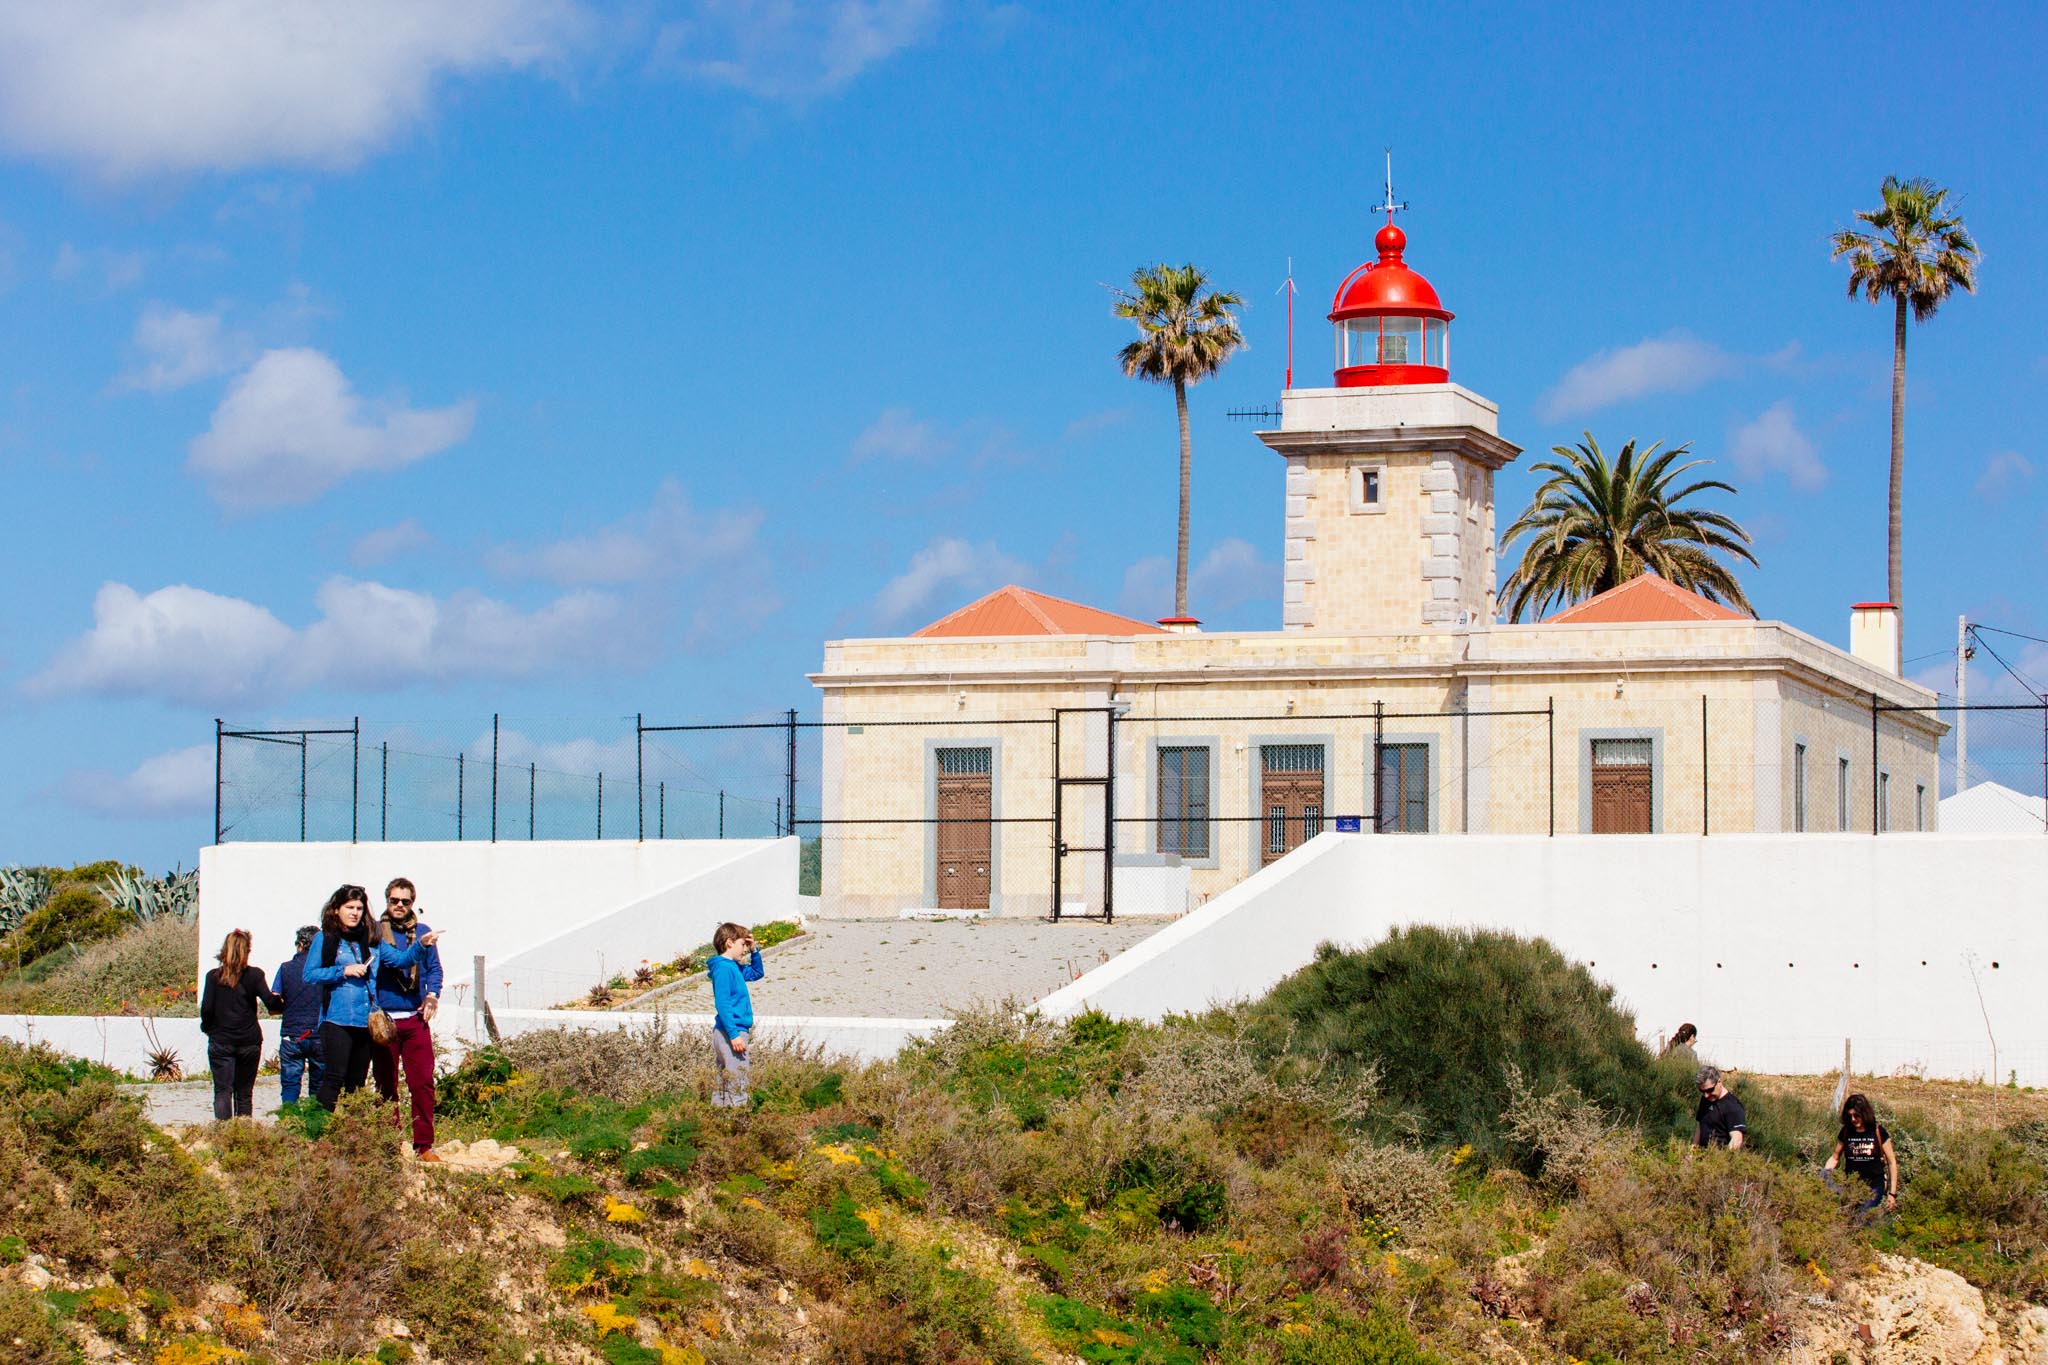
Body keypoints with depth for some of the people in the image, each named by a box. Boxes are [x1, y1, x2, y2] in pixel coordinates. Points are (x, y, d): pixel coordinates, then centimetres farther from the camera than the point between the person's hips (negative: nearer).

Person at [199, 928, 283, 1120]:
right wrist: (282, 1007, 10)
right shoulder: (254, 975, -3)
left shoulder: (213, 976, -2)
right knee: (244, 1093, 11)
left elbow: (206, 1008, -6)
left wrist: (207, 1027, 11)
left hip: (220, 1041, -1)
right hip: (249, 1042, 1)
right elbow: (270, 1001, -10)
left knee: (222, 1091, -2)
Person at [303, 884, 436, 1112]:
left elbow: (401, 958, 11)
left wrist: (420, 945, -6)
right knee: (334, 1078, -12)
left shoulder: (371, 941, 16)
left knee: (357, 1082, 9)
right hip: (337, 1020, -6)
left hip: (366, 1022, 6)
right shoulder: (324, 939, 2)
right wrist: (343, 971, -11)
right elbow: (309, 974, -4)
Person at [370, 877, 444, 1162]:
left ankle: (424, 1145, -1)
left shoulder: (423, 932, 11)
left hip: (416, 1019, 1)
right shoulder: (375, 932, 5)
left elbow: (434, 968, 14)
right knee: (386, 1085, 4)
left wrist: (432, 995, -4)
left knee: (423, 1082, -5)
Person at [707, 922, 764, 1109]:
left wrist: (754, 951, 16)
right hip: (731, 1032, -10)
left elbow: (756, 973, 33)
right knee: (736, 1086, -11)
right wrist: (734, 1035, -24)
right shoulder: (723, 968, -14)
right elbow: (722, 1004, -20)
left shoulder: (735, 967, 15)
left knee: (722, 1084, 14)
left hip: (734, 1032, 10)